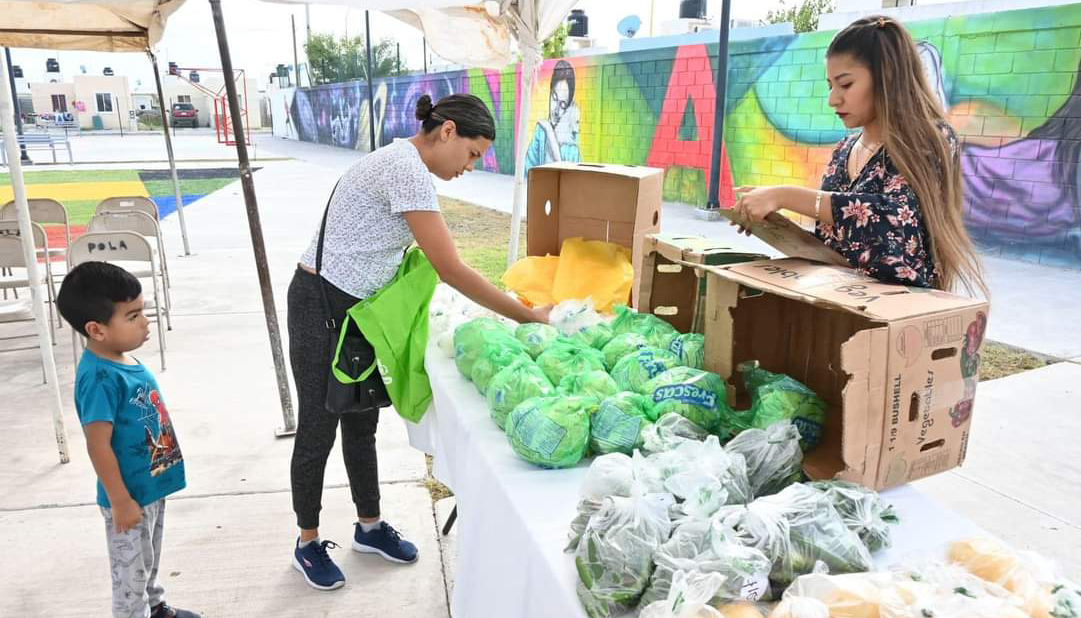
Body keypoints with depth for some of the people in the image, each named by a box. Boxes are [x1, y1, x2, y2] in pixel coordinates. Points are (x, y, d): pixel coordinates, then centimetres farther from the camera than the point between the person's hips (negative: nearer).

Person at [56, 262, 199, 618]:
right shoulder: (100, 378, -28)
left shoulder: (124, 359, -1)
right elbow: (99, 447, -26)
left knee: (149, 560, 28)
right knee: (131, 572, 12)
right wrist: (120, 502, -20)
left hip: (152, 486, 9)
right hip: (129, 496, -9)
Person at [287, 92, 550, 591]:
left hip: (358, 307, 9)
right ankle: (307, 543, 26)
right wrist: (527, 316, -20)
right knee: (319, 430, 7)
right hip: (322, 308, -9)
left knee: (362, 422, 18)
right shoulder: (406, 168, -25)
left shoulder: (408, 164, 6)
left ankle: (369, 526, 34)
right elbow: (451, 271, -27)